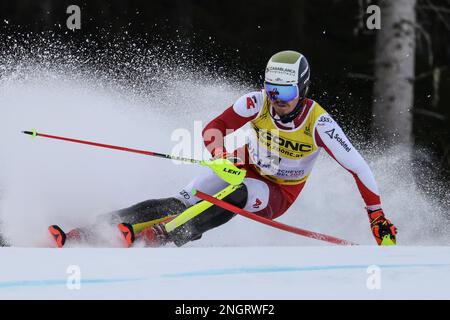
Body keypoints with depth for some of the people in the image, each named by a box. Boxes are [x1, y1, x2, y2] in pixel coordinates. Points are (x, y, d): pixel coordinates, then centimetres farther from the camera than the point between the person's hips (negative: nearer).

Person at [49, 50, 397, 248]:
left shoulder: (319, 124, -25)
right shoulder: (257, 102, -18)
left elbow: (358, 167, -19)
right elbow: (213, 128, -19)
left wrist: (378, 215, -18)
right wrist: (219, 148, -42)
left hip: (278, 194, -2)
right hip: (245, 171, 2)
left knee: (236, 195, -36)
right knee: (184, 201, -22)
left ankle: (159, 234, -51)